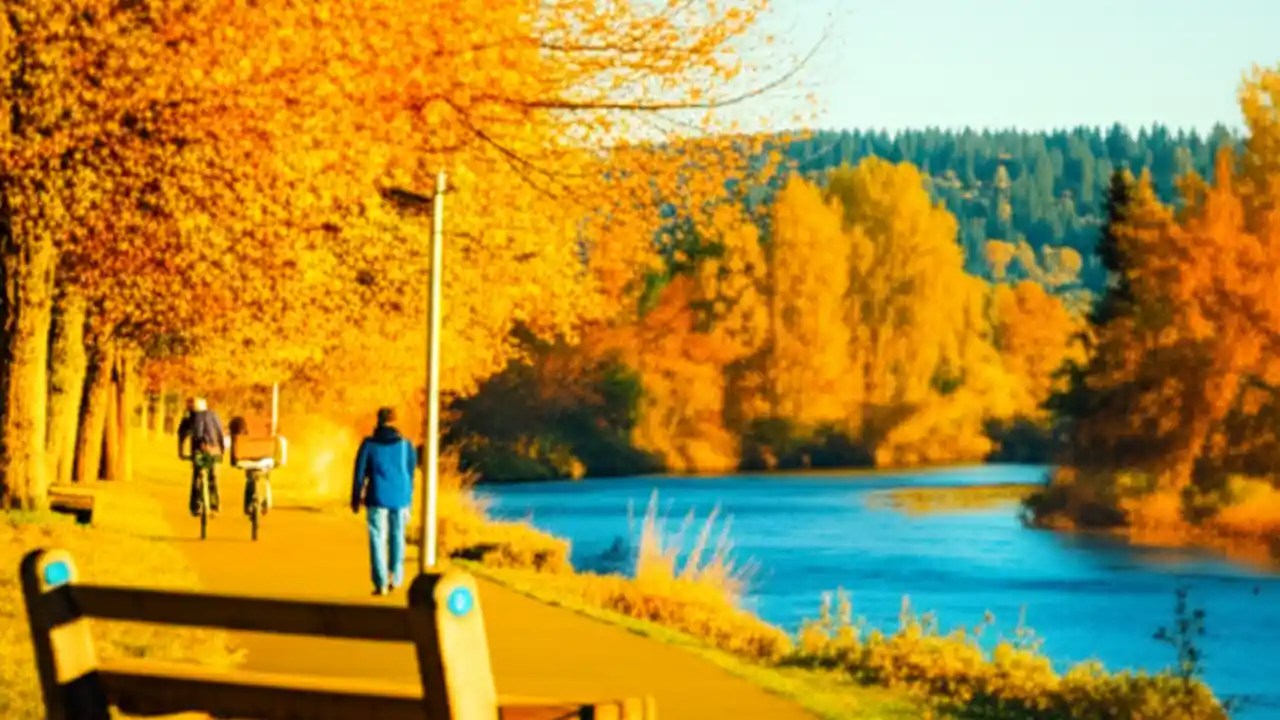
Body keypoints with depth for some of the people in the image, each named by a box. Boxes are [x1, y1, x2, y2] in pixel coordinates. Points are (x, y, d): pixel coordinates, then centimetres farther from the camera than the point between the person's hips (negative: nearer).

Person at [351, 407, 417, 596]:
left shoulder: (369, 444, -2)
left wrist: (356, 499, 9)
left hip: (377, 498, -2)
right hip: (400, 498, 2)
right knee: (397, 537, 15)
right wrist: (408, 501, 19)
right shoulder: (405, 445, 2)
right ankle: (395, 578, 18)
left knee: (378, 539, 2)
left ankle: (381, 583, -3)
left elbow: (360, 473, 0)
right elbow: (411, 474, 8)